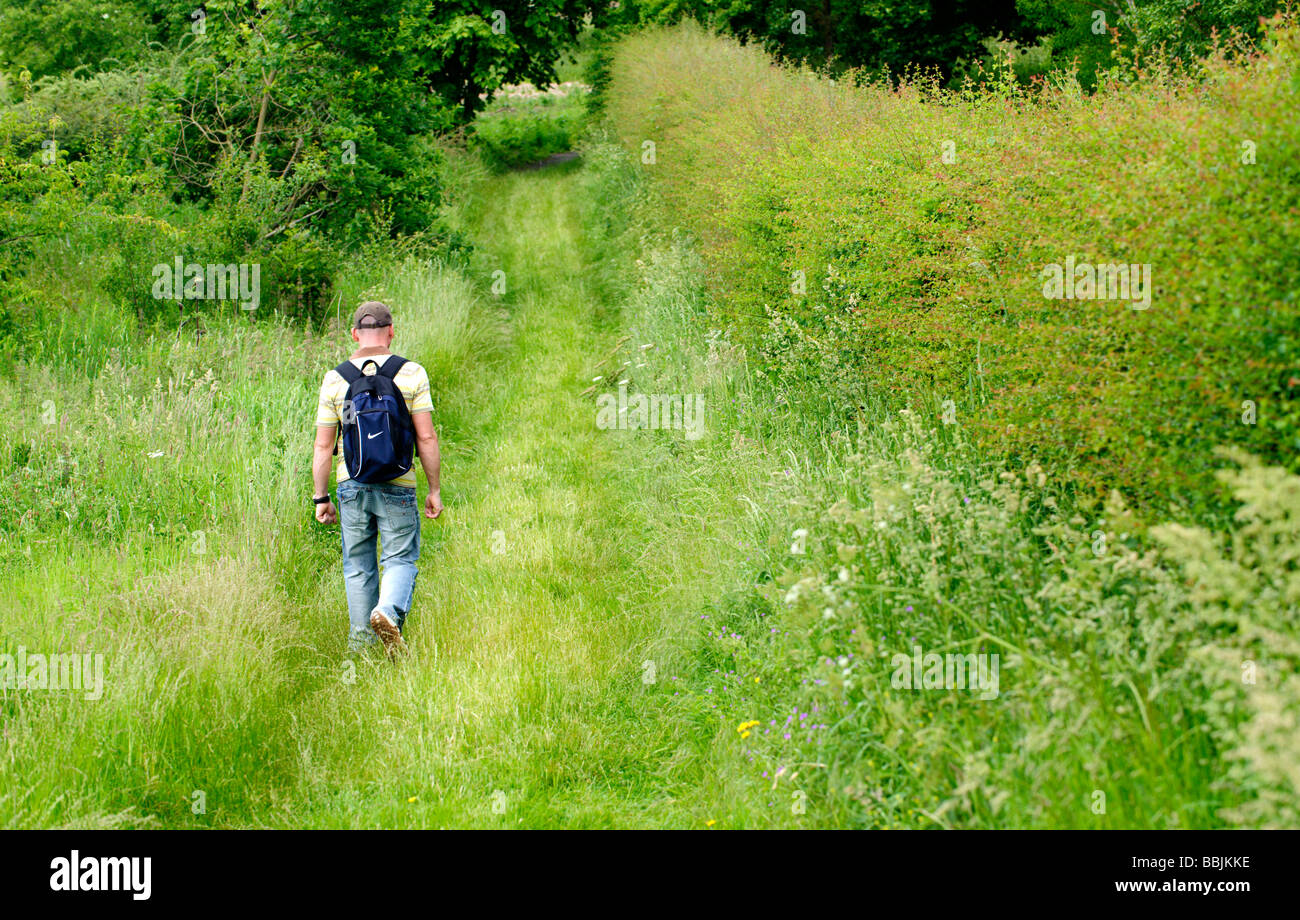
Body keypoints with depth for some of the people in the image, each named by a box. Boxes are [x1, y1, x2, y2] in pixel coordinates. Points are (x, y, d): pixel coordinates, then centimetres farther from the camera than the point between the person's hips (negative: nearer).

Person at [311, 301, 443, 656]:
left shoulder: (335, 379, 0)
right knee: (400, 559, 5)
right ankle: (389, 613, -22)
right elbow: (426, 437, -6)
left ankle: (360, 640, 14)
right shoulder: (411, 374, -3)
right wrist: (434, 489, 2)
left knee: (358, 566, 12)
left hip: (351, 484, 2)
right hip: (397, 485, -2)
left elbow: (323, 445, 1)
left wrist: (321, 498, 8)